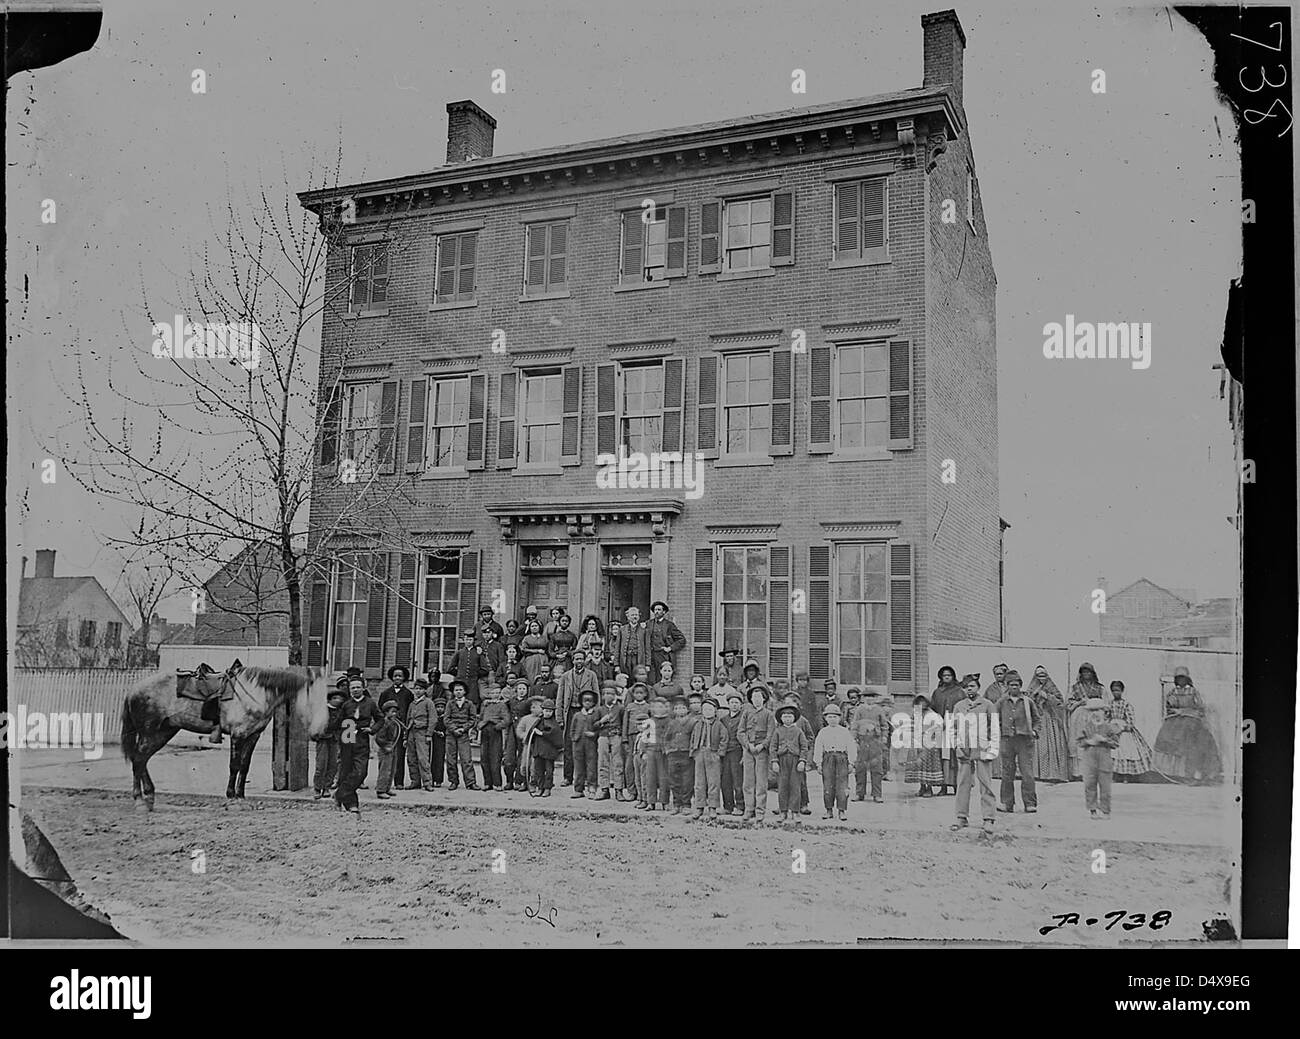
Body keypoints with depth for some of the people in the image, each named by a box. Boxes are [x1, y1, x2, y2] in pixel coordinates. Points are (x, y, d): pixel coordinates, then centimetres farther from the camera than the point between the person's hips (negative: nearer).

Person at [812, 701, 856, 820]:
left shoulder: (844, 731, 9)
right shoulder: (823, 732, 11)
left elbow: (851, 747, 7)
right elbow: (818, 748, 9)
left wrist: (851, 763, 1)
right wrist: (818, 763, 2)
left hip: (841, 758, -1)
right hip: (828, 758, 1)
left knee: (841, 785, -6)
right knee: (828, 785, 1)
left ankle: (842, 811, -2)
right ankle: (829, 810, 10)